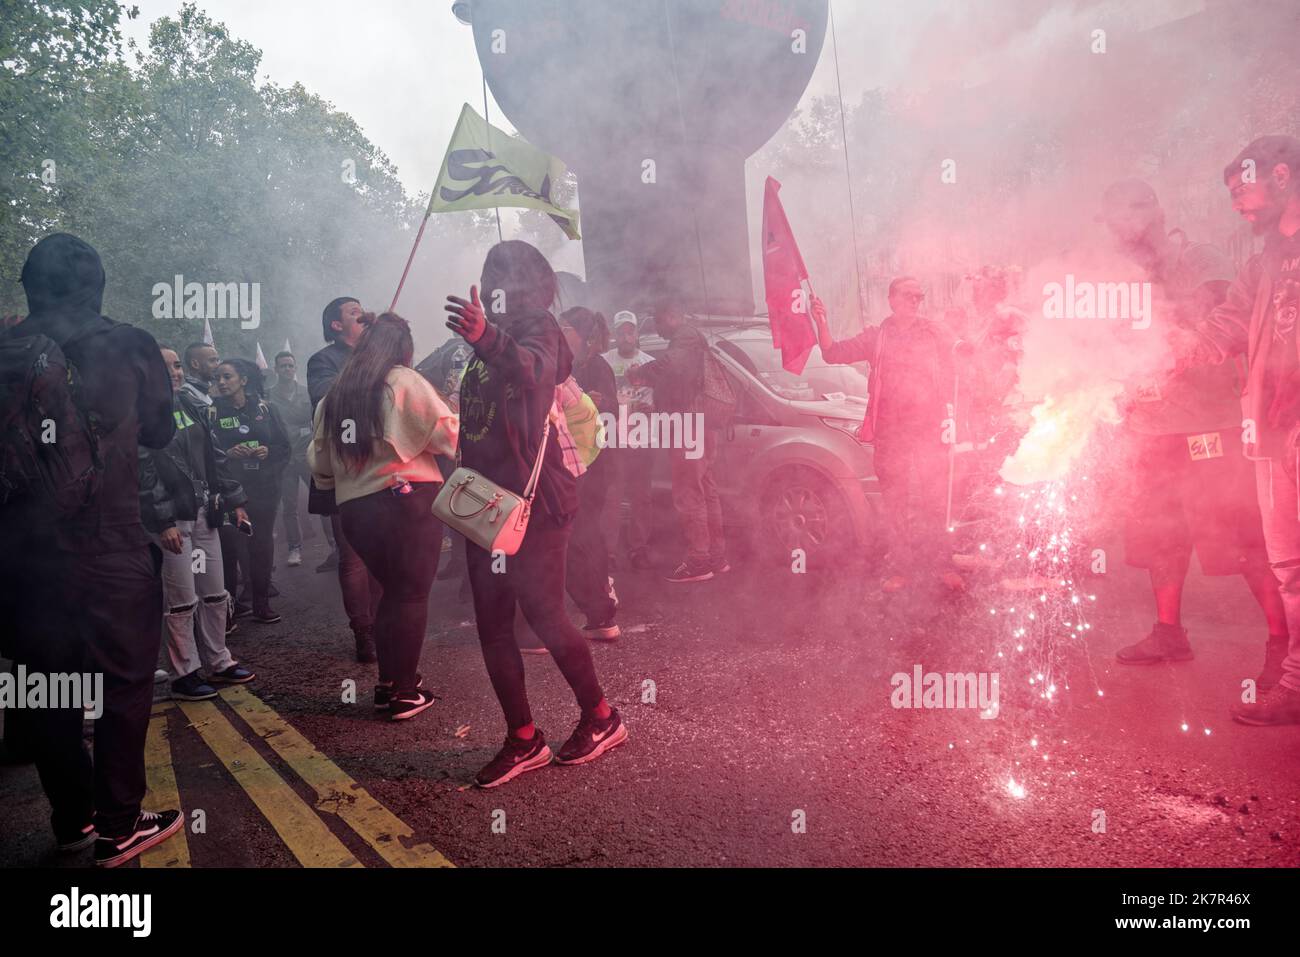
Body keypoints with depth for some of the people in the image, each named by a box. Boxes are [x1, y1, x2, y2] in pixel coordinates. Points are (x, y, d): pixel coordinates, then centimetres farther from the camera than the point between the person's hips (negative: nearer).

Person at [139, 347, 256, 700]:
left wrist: (234, 500, 14)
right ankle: (184, 674, 9)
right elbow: (144, 473, -15)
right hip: (172, 516, -7)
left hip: (203, 511, 7)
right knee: (182, 599, -3)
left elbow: (214, 458, 18)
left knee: (215, 592, 12)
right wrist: (163, 522, -19)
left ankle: (218, 661, 24)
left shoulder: (192, 407, 14)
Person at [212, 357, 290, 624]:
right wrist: (227, 454, -18)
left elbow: (284, 446, 8)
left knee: (262, 542, 2)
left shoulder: (263, 408, 7)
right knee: (228, 544, -5)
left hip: (263, 487, 2)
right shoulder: (214, 411, 2)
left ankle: (262, 603, 11)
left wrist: (268, 451, -11)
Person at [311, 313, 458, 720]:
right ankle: (405, 693, 5)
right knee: (412, 595, 2)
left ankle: (387, 684, 22)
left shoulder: (334, 394, 14)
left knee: (392, 591, 18)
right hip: (407, 500, -6)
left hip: (353, 507, 6)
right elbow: (447, 434, -7)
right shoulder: (403, 381, -2)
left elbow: (319, 463, 15)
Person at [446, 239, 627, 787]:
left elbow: (532, 367, -35)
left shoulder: (538, 327, -8)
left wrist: (486, 339, -54)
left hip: (534, 499, -8)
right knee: (492, 627, 6)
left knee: (544, 617, -3)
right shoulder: (497, 337, 19)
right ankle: (523, 742, 15)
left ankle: (601, 719, 16)